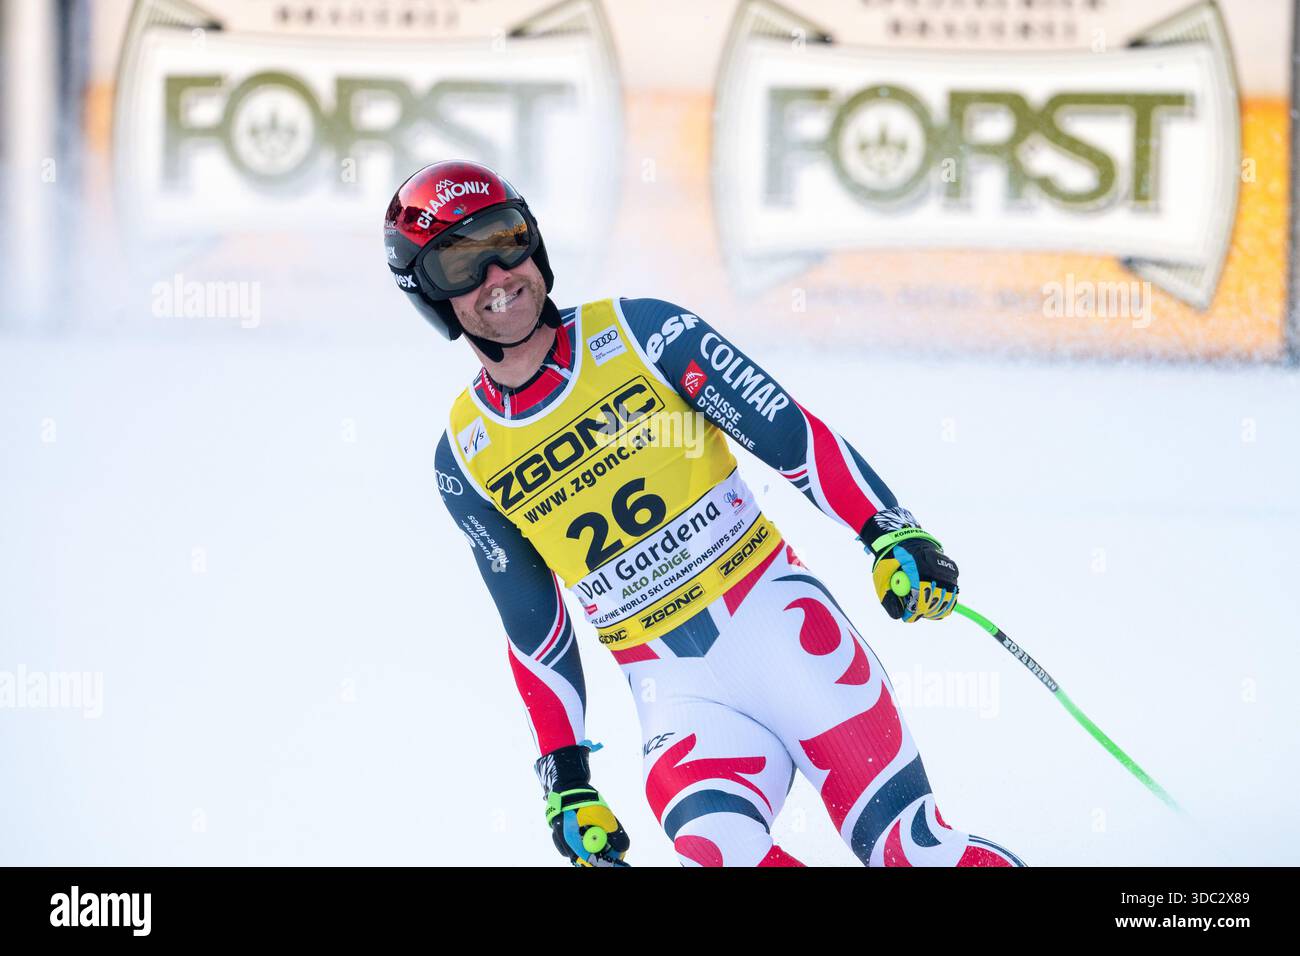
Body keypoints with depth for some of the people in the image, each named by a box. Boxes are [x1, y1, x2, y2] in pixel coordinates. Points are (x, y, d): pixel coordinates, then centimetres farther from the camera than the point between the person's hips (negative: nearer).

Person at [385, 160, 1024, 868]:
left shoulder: (639, 332, -1)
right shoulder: (464, 459, 6)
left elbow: (787, 430, -3)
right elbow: (534, 629, 13)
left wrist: (891, 530, -15)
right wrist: (564, 774, 10)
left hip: (782, 623, -1)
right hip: (675, 694, 1)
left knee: (909, 845, -13)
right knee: (717, 849, -28)